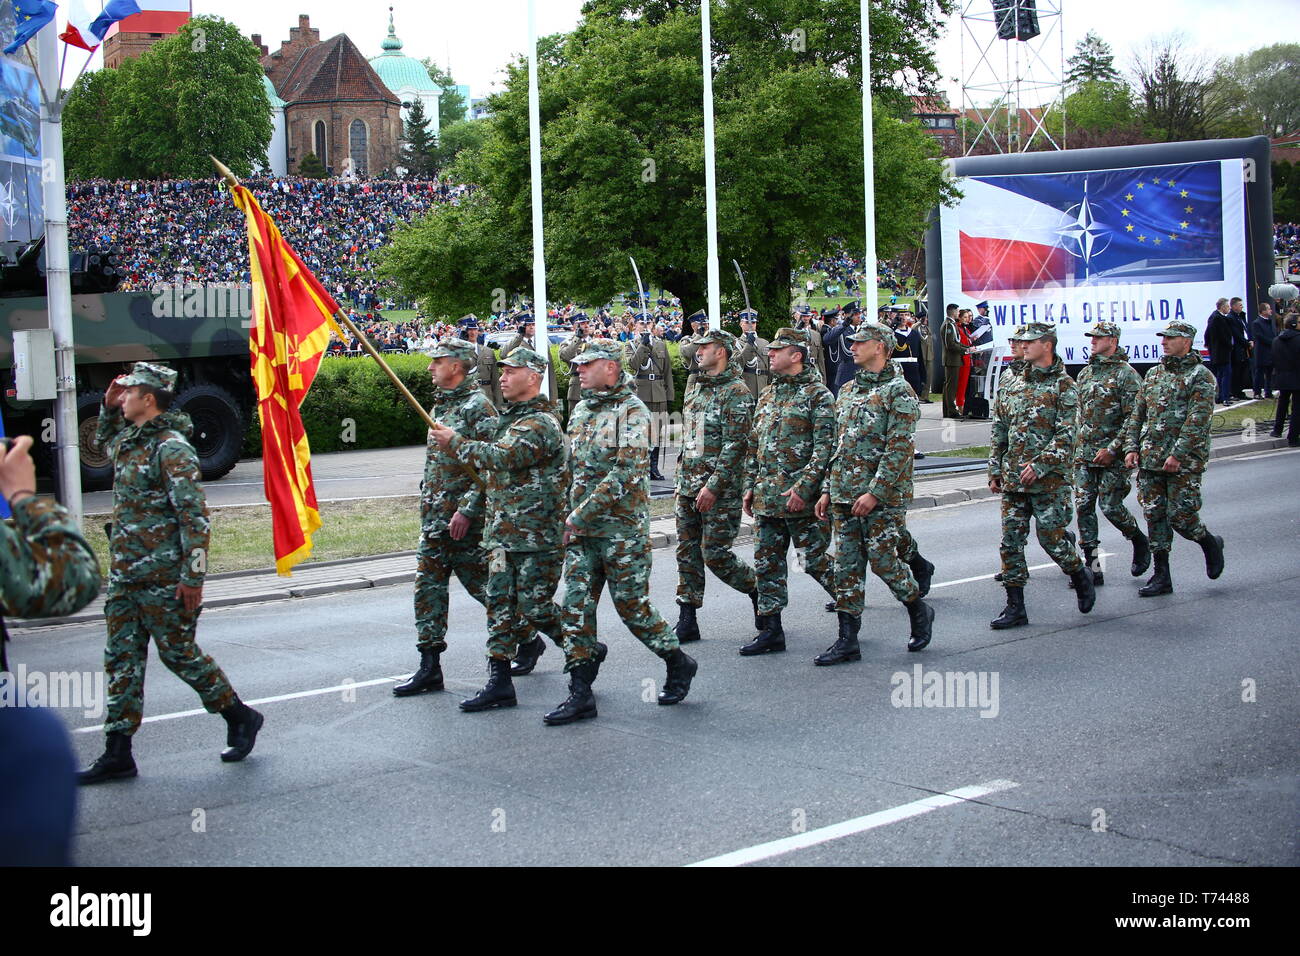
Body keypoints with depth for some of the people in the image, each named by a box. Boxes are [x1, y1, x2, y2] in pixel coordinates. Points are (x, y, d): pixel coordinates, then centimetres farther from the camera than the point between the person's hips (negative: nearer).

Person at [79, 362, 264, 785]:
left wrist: (193, 576, -22)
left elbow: (194, 516, -19)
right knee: (121, 659, 7)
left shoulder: (171, 449, -15)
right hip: (125, 574, 9)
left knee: (179, 653, 1)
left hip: (163, 578, -9)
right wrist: (108, 406, 19)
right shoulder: (129, 442, 12)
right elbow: (104, 441, 39)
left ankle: (240, 717, 20)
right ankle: (117, 755, 10)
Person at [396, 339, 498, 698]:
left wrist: (467, 510, -23)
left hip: (466, 520, -9)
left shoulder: (477, 406, -13)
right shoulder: (440, 406, 15)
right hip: (434, 517, 9)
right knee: (428, 588, 5)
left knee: (482, 584, 0)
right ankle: (429, 667, 8)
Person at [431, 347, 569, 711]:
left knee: (535, 607, -4)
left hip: (538, 535, -9)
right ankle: (499, 683, 6)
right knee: (500, 603, 5)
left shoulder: (541, 424, -15)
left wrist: (454, 442, -14)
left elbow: (501, 458, -26)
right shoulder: (509, 418, 16)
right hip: (502, 533, 9)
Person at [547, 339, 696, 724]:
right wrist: (569, 517, 11)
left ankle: (678, 663, 24)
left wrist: (579, 517, -18)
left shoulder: (632, 412, -11)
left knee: (632, 605, 0)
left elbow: (624, 475, -20)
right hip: (582, 530, 7)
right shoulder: (581, 411, 13)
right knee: (576, 605, 0)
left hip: (622, 529, -7)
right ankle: (580, 693, 4)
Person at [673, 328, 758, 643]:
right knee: (687, 554, 6)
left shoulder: (736, 393, -10)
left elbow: (735, 445, -17)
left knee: (715, 554, -8)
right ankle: (687, 622, 11)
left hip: (720, 490, -8)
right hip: (687, 487, 8)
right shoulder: (694, 389, 15)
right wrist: (682, 478, 16)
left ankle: (757, 589, 17)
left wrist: (713, 486, -21)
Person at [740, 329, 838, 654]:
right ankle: (771, 631, 13)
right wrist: (750, 486, 13)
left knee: (816, 561, -1)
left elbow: (825, 447, -14)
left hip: (801, 497, -7)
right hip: (766, 498, 7)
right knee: (767, 563, 7)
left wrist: (803, 487, -20)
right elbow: (753, 445, 20)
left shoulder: (817, 394, -8)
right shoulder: (768, 395, 15)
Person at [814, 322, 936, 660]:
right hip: (845, 496, 7)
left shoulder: (898, 391, -8)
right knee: (846, 566, 4)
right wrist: (829, 490, 14)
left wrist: (875, 493, -20)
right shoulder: (848, 390, 16)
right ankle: (847, 641, 7)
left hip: (884, 496, -7)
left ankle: (919, 611, 20)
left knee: (882, 558, -6)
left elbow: (900, 448, -15)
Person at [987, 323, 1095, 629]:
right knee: (1011, 541, 2)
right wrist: (995, 470, 12)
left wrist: (1040, 465, -20)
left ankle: (1081, 575, 26)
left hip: (1049, 481, -6)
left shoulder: (1063, 386, -5)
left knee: (1052, 539, -4)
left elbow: (1066, 435, -13)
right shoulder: (1014, 386, 14)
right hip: (1013, 480, 6)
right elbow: (999, 431, 17)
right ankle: (1015, 608, 7)